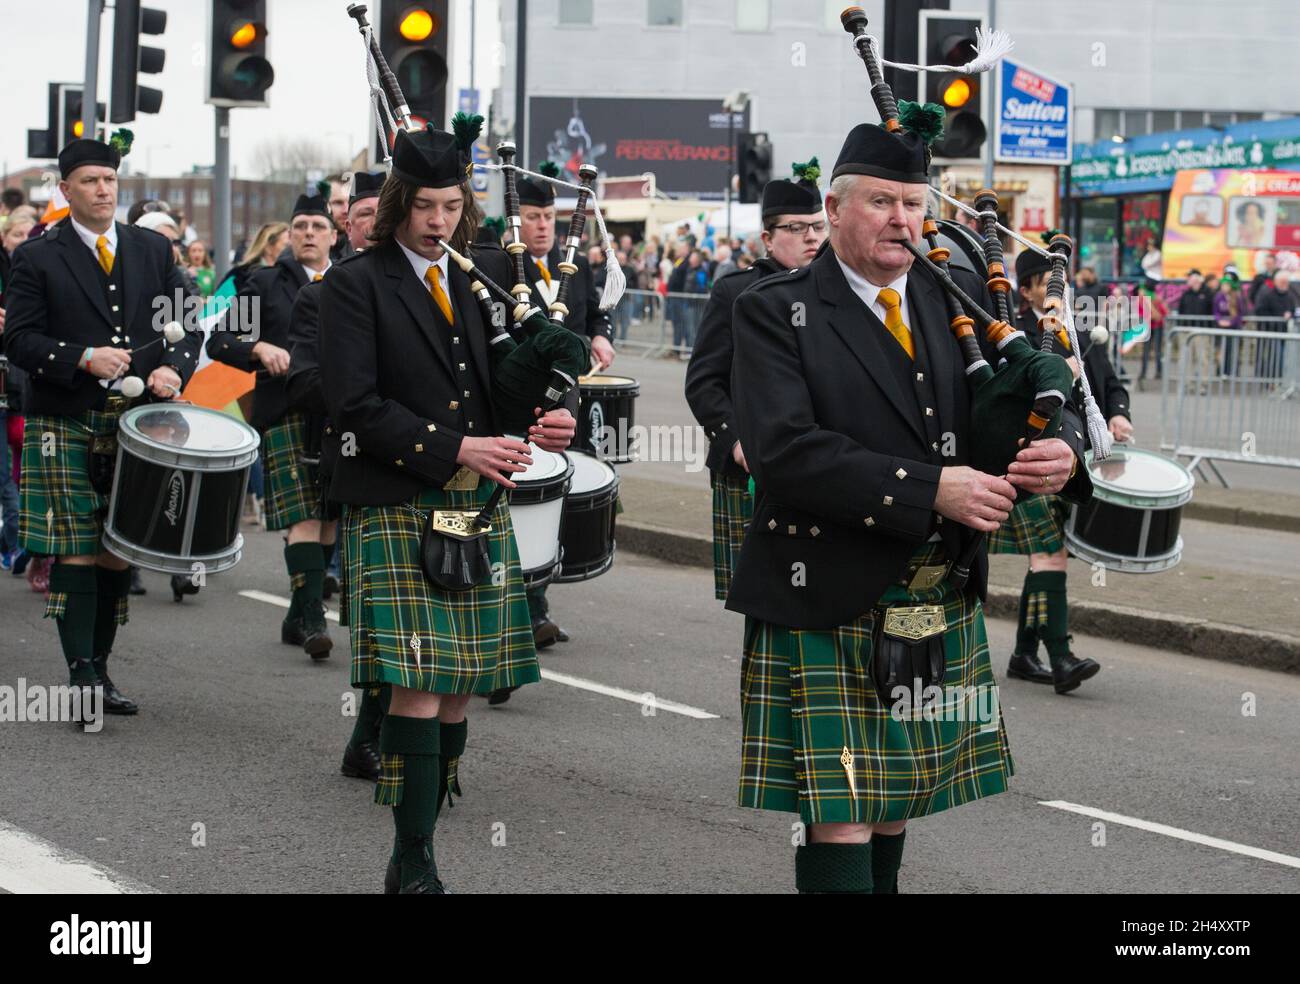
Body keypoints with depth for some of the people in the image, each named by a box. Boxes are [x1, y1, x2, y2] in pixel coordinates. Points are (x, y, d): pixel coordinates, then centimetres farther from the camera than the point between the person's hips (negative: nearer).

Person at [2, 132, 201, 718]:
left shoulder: (154, 252, 11)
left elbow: (187, 323, 11)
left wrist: (174, 368, -9)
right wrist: (83, 359, -18)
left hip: (137, 424, 4)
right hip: (65, 428, -3)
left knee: (120, 551, 6)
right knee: (75, 552, -7)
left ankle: (100, 667, 16)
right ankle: (81, 674, -5)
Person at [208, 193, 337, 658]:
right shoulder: (266, 284, 7)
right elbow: (218, 341, 3)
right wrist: (259, 348, -15)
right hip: (286, 414, -3)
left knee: (331, 519, 4)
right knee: (304, 518, -13)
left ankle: (297, 618, 16)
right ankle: (313, 619, -16)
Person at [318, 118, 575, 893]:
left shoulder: (490, 273, 13)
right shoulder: (357, 285, -2)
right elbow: (355, 404, -10)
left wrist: (555, 416, -6)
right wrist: (453, 449, -16)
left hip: (481, 509, 5)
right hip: (398, 509, -5)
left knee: (459, 693, 4)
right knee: (418, 688, -11)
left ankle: (414, 852, 14)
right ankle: (414, 867, -4)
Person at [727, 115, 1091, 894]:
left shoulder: (962, 297, 11)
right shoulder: (775, 312, -5)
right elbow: (785, 450, -18)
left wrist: (1060, 451, -14)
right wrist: (929, 490, -23)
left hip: (941, 610, 5)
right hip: (826, 610, -5)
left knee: (896, 811, 13)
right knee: (838, 823, -7)